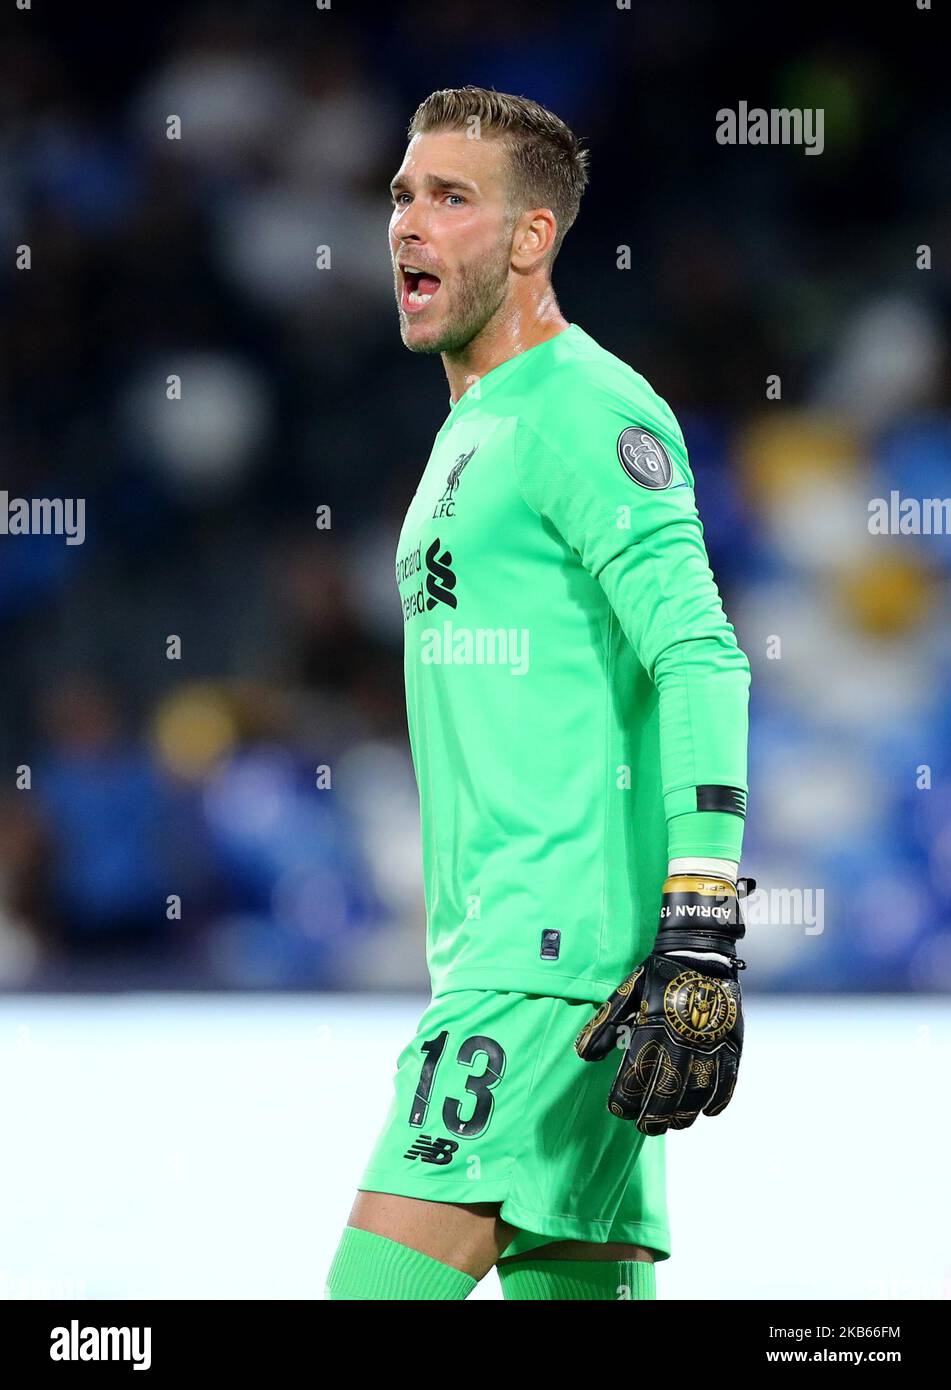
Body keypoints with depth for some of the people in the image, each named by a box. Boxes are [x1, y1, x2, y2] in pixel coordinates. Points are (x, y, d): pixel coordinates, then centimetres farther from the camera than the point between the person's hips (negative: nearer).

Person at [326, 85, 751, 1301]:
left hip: (567, 949, -10)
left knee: (384, 1280, -17)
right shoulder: (472, 432, 23)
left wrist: (700, 936, -27)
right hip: (496, 950, 10)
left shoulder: (587, 414, -9)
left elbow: (704, 663, -19)